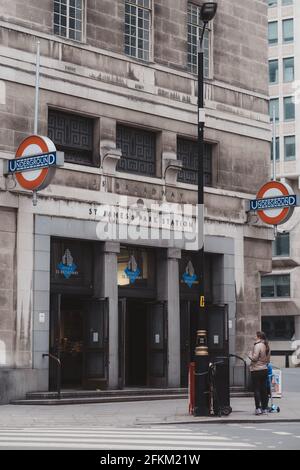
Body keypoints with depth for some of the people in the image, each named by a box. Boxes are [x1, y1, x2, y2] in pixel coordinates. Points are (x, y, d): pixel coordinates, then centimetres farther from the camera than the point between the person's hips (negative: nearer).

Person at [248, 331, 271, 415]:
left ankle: (258, 408, -7)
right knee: (264, 390, 10)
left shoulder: (258, 346, -15)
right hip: (265, 370, 7)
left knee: (256, 390, -4)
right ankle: (264, 409, 13)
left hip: (256, 370, -7)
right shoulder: (267, 346, 10)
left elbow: (254, 358, -18)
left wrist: (250, 355, -1)